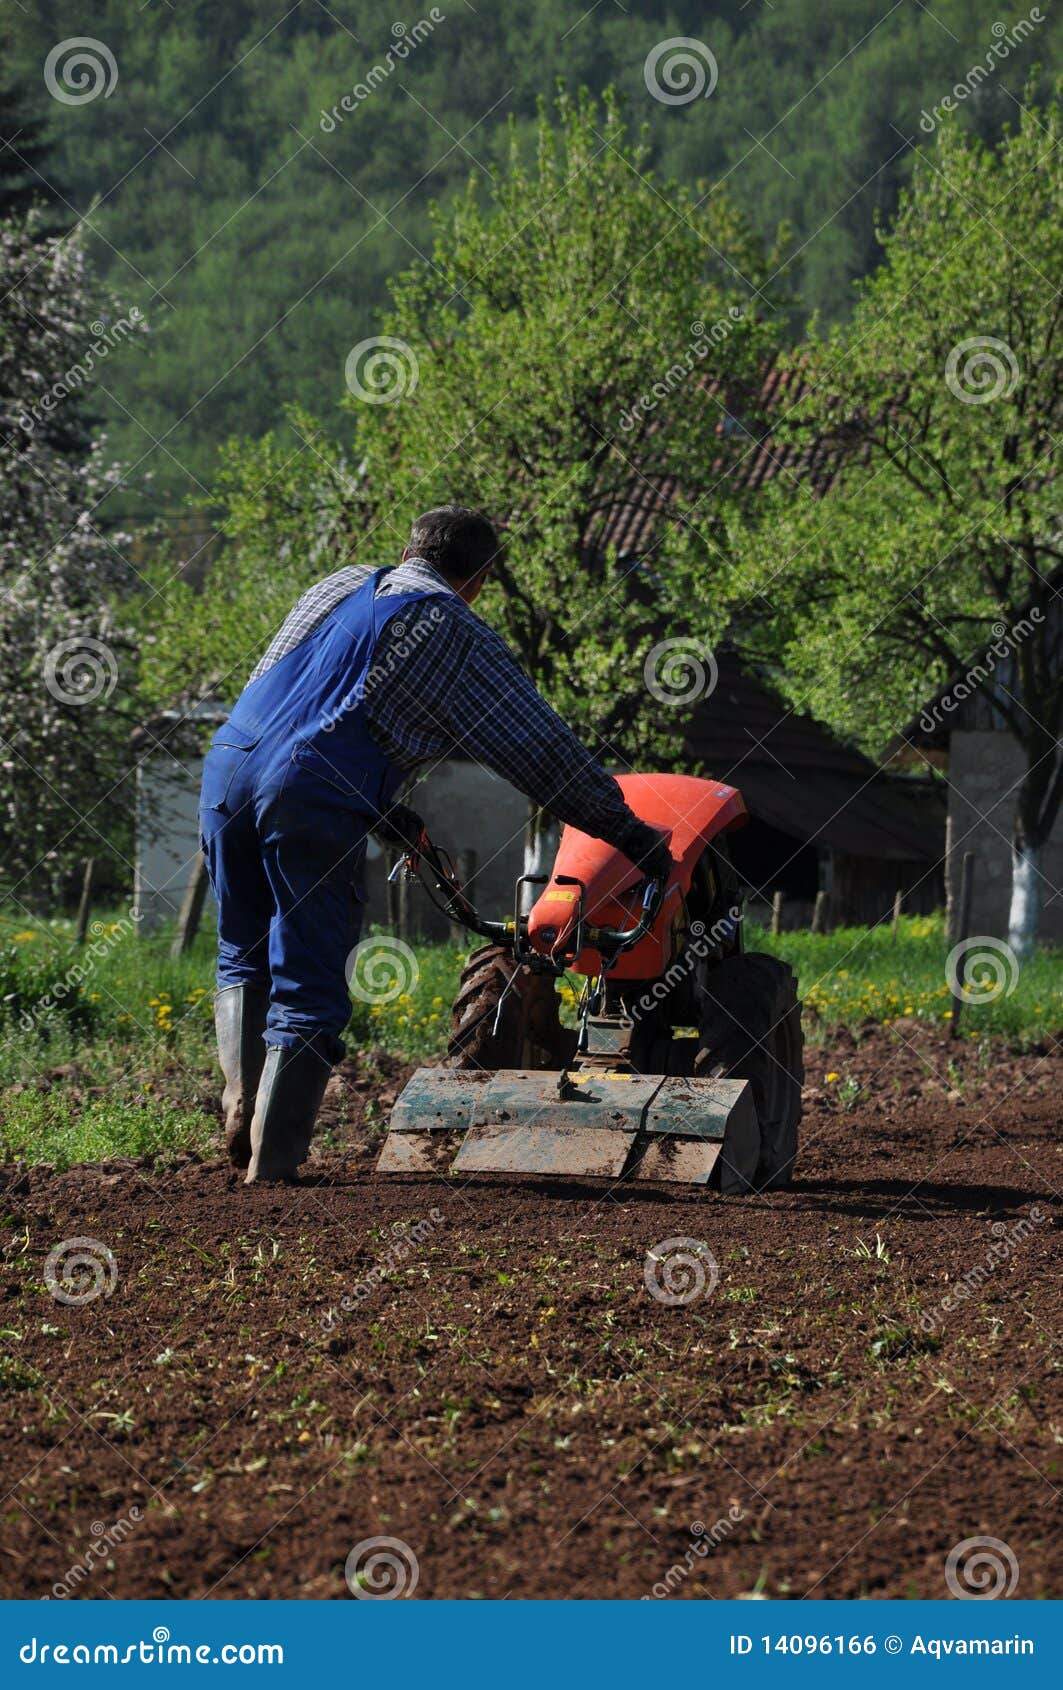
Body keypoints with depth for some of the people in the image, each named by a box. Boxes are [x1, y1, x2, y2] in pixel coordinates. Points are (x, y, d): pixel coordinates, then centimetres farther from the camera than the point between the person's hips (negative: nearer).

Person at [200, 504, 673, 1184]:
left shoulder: (338, 587, 25)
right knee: (308, 989, 2)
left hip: (229, 764, 5)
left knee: (245, 958, 25)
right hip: (314, 801, -5)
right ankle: (273, 1160, -3)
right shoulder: (459, 637, 7)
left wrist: (393, 817, 33)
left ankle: (244, 1099, 7)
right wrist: (630, 834, 20)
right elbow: (544, 750, 10)